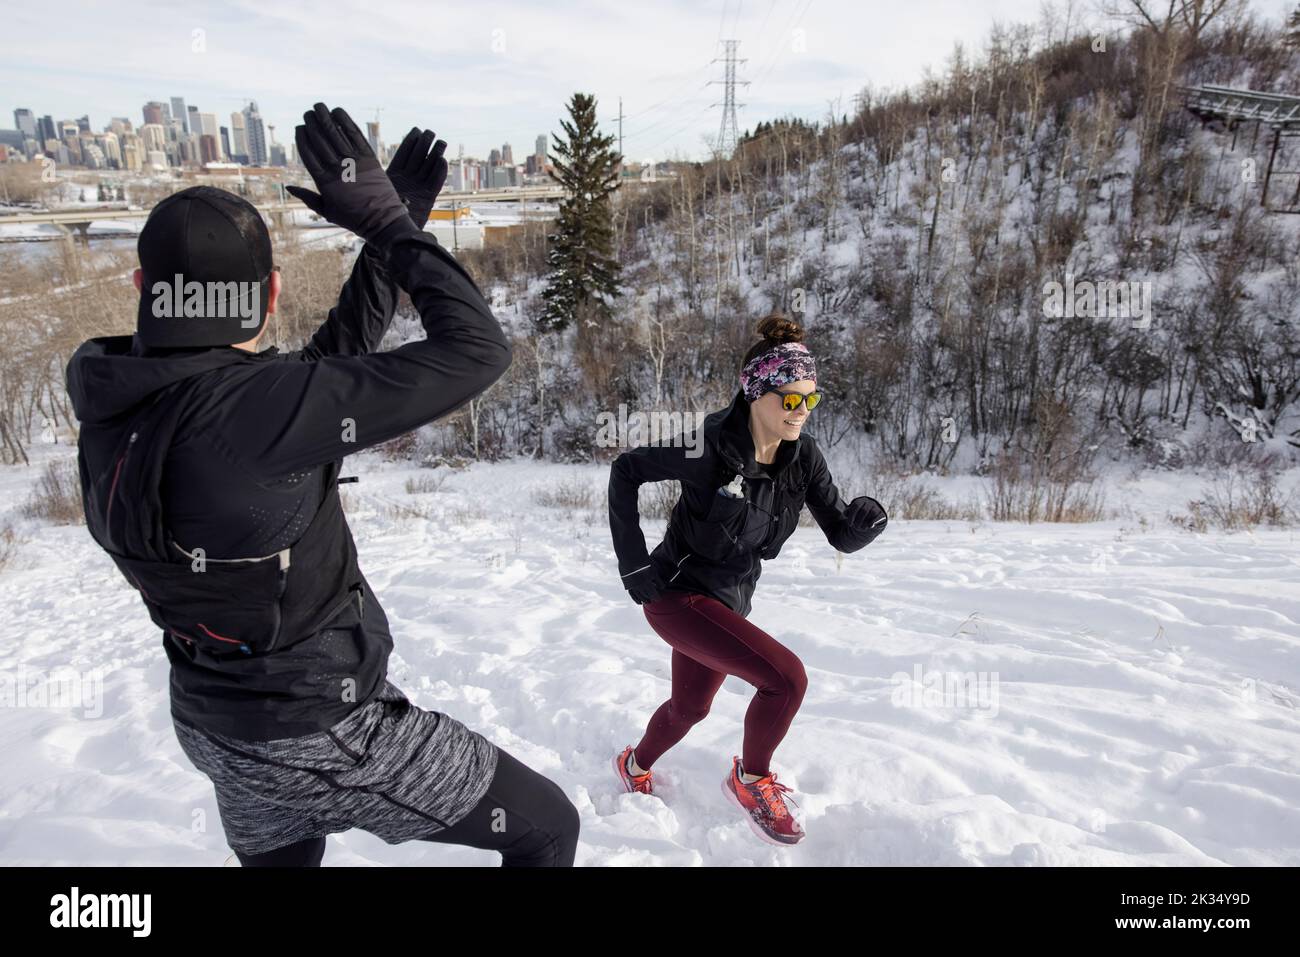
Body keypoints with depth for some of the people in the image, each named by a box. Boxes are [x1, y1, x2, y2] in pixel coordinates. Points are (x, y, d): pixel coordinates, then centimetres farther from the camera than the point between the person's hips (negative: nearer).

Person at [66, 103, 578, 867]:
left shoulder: (120, 405, -6)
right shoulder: (248, 408, -33)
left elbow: (330, 366, 3)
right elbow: (476, 353, -30)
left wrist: (393, 233, 2)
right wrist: (387, 224, -18)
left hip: (215, 719, 8)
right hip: (320, 740, -8)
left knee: (280, 856, 35)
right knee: (547, 826, 10)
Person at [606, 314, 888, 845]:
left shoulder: (803, 457, -9)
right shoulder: (710, 447, -26)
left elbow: (841, 535, -8)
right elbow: (626, 470, -14)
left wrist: (865, 520, -31)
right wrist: (633, 562, -16)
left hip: (729, 600, 7)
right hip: (676, 595, -7)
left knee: (689, 707, 26)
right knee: (786, 676, -21)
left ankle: (635, 766, 57)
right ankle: (751, 782, 7)